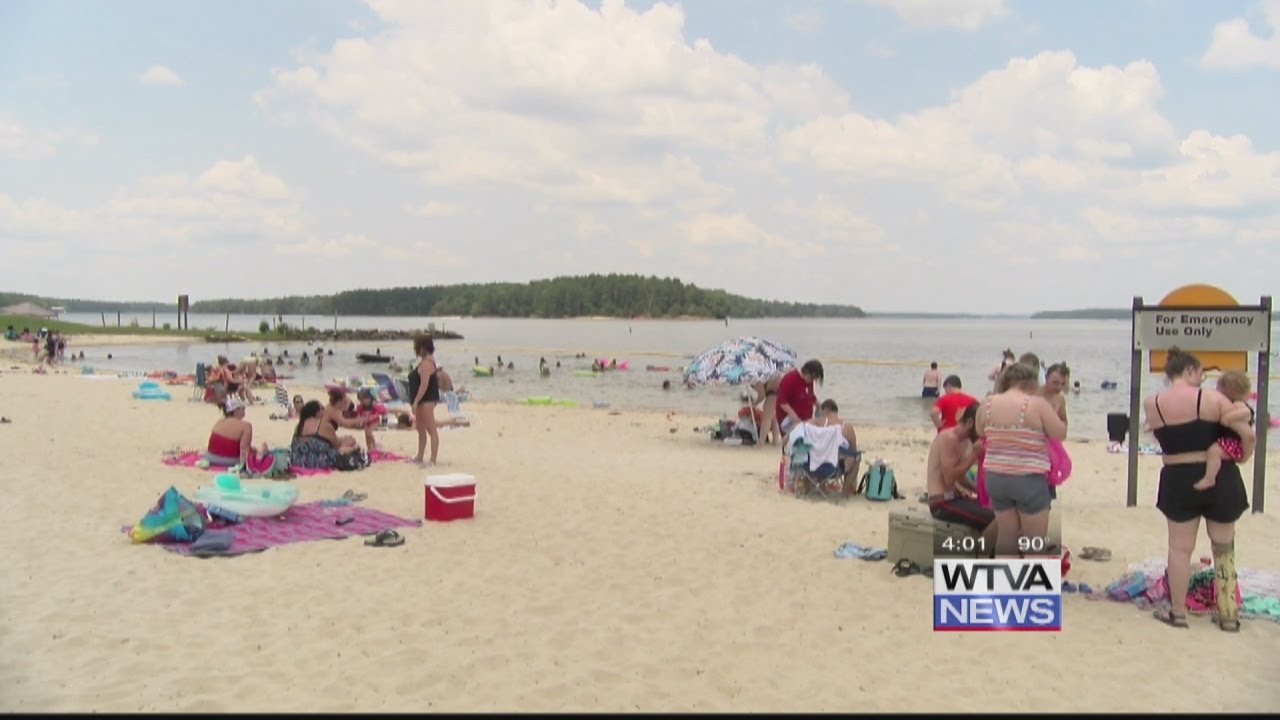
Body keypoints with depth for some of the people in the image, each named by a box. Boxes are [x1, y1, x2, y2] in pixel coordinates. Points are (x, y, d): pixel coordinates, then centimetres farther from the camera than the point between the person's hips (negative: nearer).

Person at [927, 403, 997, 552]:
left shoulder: (964, 441, 13)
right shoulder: (949, 438, -17)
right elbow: (949, 478, -23)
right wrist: (975, 454, -19)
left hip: (954, 497, 10)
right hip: (943, 502, -10)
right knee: (995, 519, -19)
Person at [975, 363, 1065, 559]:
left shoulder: (989, 403, 1)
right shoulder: (1037, 404, -12)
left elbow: (980, 432, 17)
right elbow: (1060, 434, -6)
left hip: (996, 478, 5)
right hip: (1028, 480, -5)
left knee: (1006, 536, 16)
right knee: (1035, 541, 8)